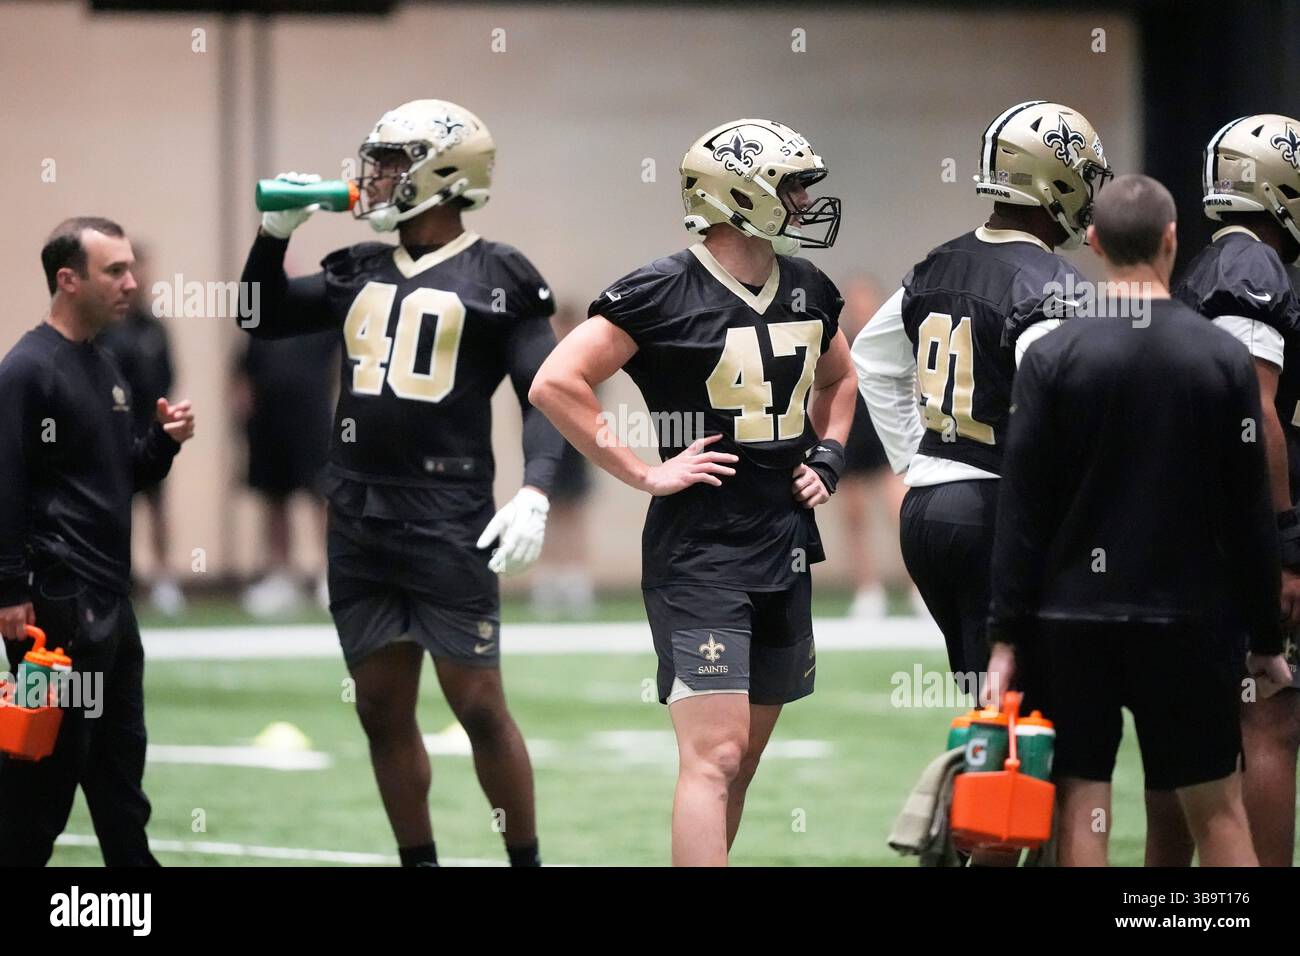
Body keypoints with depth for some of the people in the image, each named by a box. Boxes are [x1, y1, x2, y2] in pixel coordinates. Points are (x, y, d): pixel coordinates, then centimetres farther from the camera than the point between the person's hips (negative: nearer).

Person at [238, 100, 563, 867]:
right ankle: (419, 860, 17)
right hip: (359, 522, 6)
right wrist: (276, 233, 8)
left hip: (448, 521, -6)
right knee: (383, 708, 8)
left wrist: (535, 493, -20)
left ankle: (527, 860, 7)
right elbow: (262, 320, 22)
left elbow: (546, 395, -7)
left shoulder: (497, 277, -5)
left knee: (478, 705, -4)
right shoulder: (361, 272, 12)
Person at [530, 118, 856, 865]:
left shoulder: (808, 291, 8)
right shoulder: (663, 293, -13)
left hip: (785, 550, 8)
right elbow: (557, 385, -14)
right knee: (714, 754, -15)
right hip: (698, 556, -7)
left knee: (745, 755, 13)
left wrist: (827, 456, 13)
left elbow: (837, 381, 30)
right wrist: (645, 473, -15)